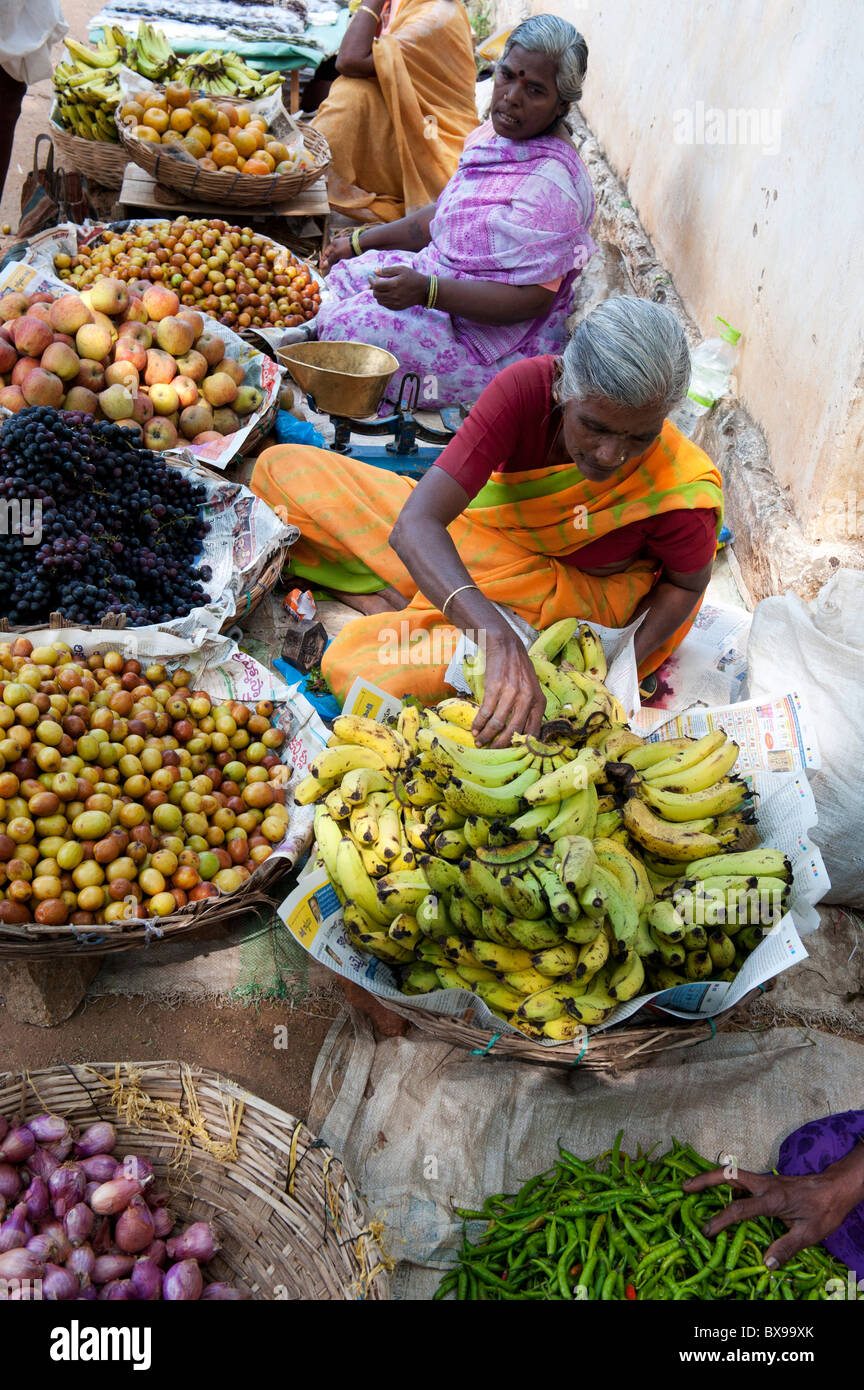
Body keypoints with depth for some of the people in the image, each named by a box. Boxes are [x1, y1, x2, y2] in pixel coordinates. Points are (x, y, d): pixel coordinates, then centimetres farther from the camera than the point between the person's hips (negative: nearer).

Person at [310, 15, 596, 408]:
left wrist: (426, 290, -35)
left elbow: (530, 300, -28)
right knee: (340, 277, 11)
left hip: (496, 337, -10)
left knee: (348, 326, -18)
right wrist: (361, 241, 15)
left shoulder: (550, 184, -26)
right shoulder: (496, 135, 3)